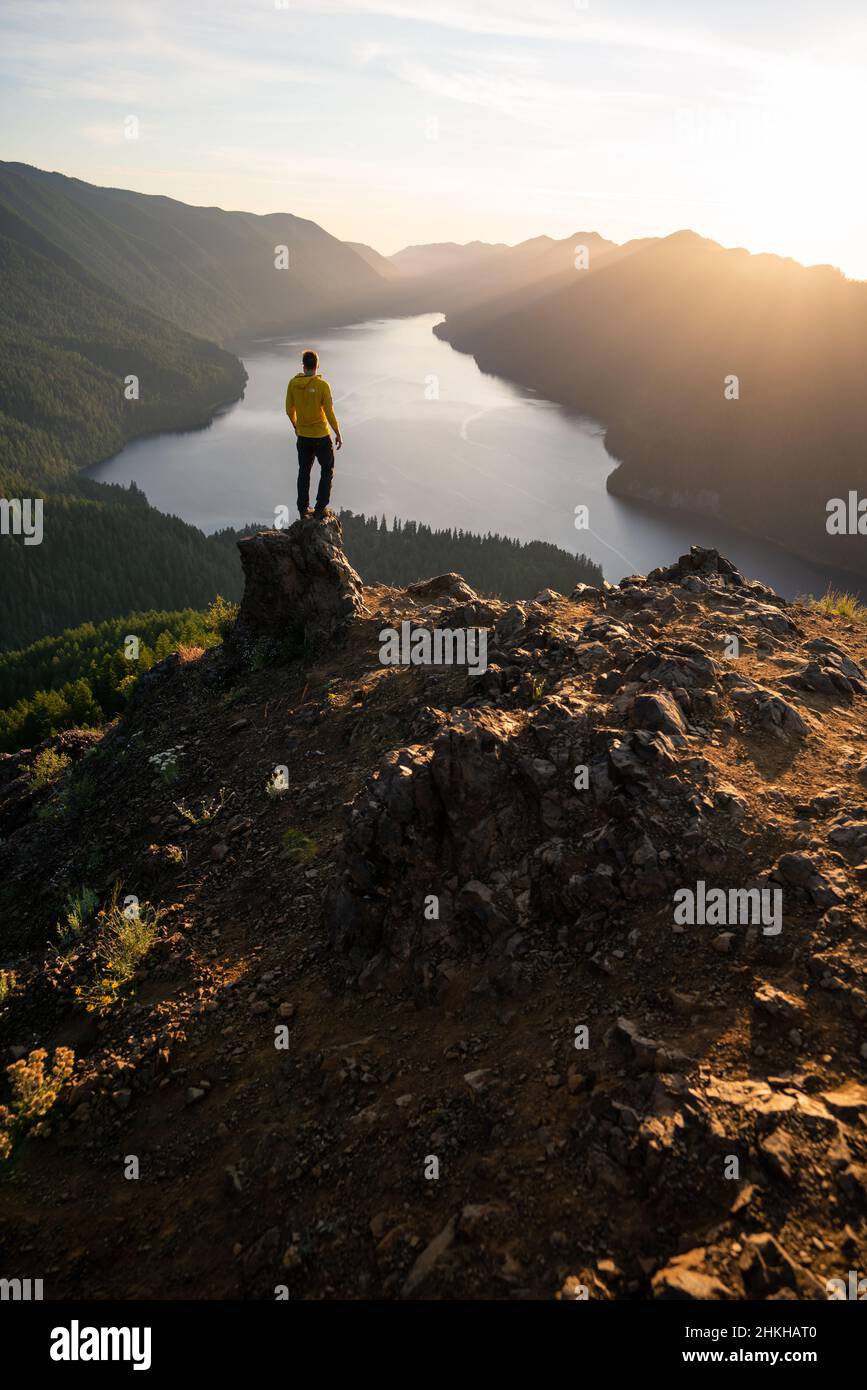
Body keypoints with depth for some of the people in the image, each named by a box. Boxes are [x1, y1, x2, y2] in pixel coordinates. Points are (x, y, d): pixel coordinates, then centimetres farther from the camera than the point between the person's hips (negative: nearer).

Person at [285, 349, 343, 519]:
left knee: (304, 472, 16)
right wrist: (338, 434, -4)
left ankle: (303, 509, 19)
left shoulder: (293, 384, -5)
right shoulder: (322, 386, -17)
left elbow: (289, 410, 4)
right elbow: (329, 413, -15)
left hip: (302, 437, 4)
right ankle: (320, 508, 7)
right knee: (327, 470, 13)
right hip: (321, 436, -4)